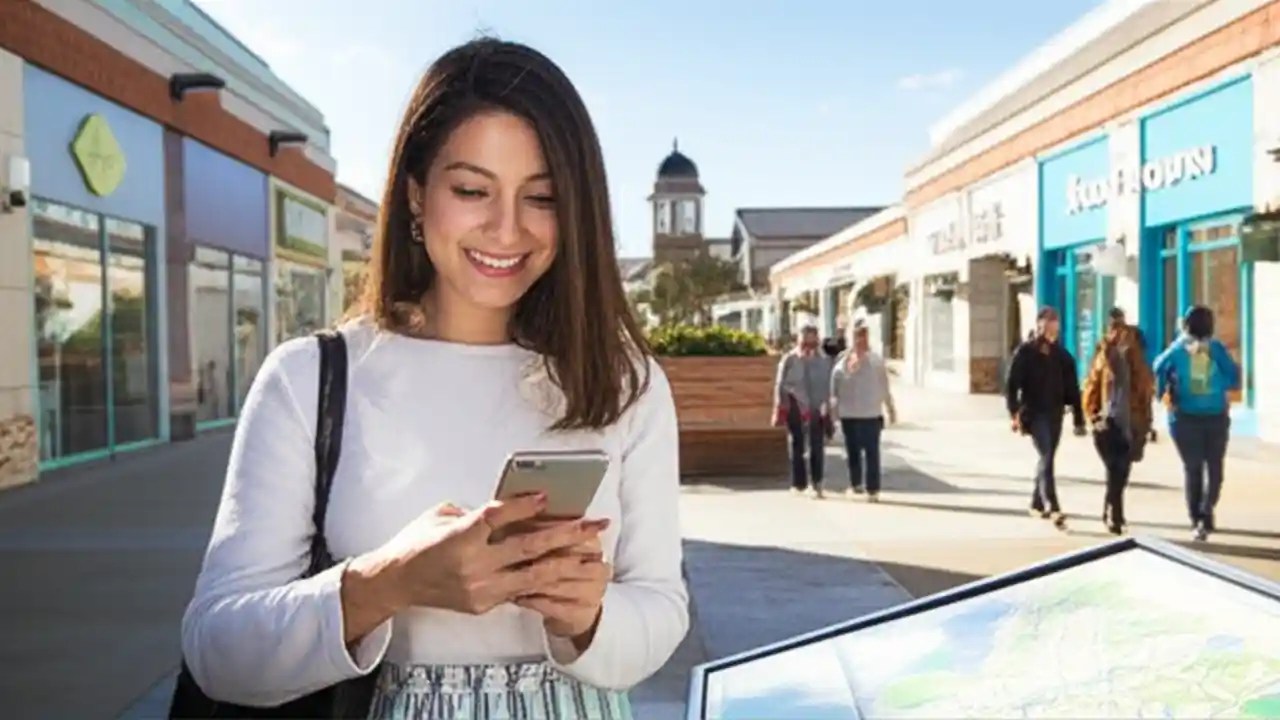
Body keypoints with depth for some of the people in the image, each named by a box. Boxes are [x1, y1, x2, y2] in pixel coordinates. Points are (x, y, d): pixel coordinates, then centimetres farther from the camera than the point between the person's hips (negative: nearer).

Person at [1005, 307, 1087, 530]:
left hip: (1055, 414, 5)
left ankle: (1037, 503, 29)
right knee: (1046, 458, -15)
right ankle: (1053, 508, -21)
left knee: (1046, 459, 13)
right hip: (1034, 413, -5)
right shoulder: (1025, 352, -3)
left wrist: (1078, 419, 4)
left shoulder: (1062, 354, 8)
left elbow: (1072, 388, 8)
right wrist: (1014, 413, -16)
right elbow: (1012, 385, -6)